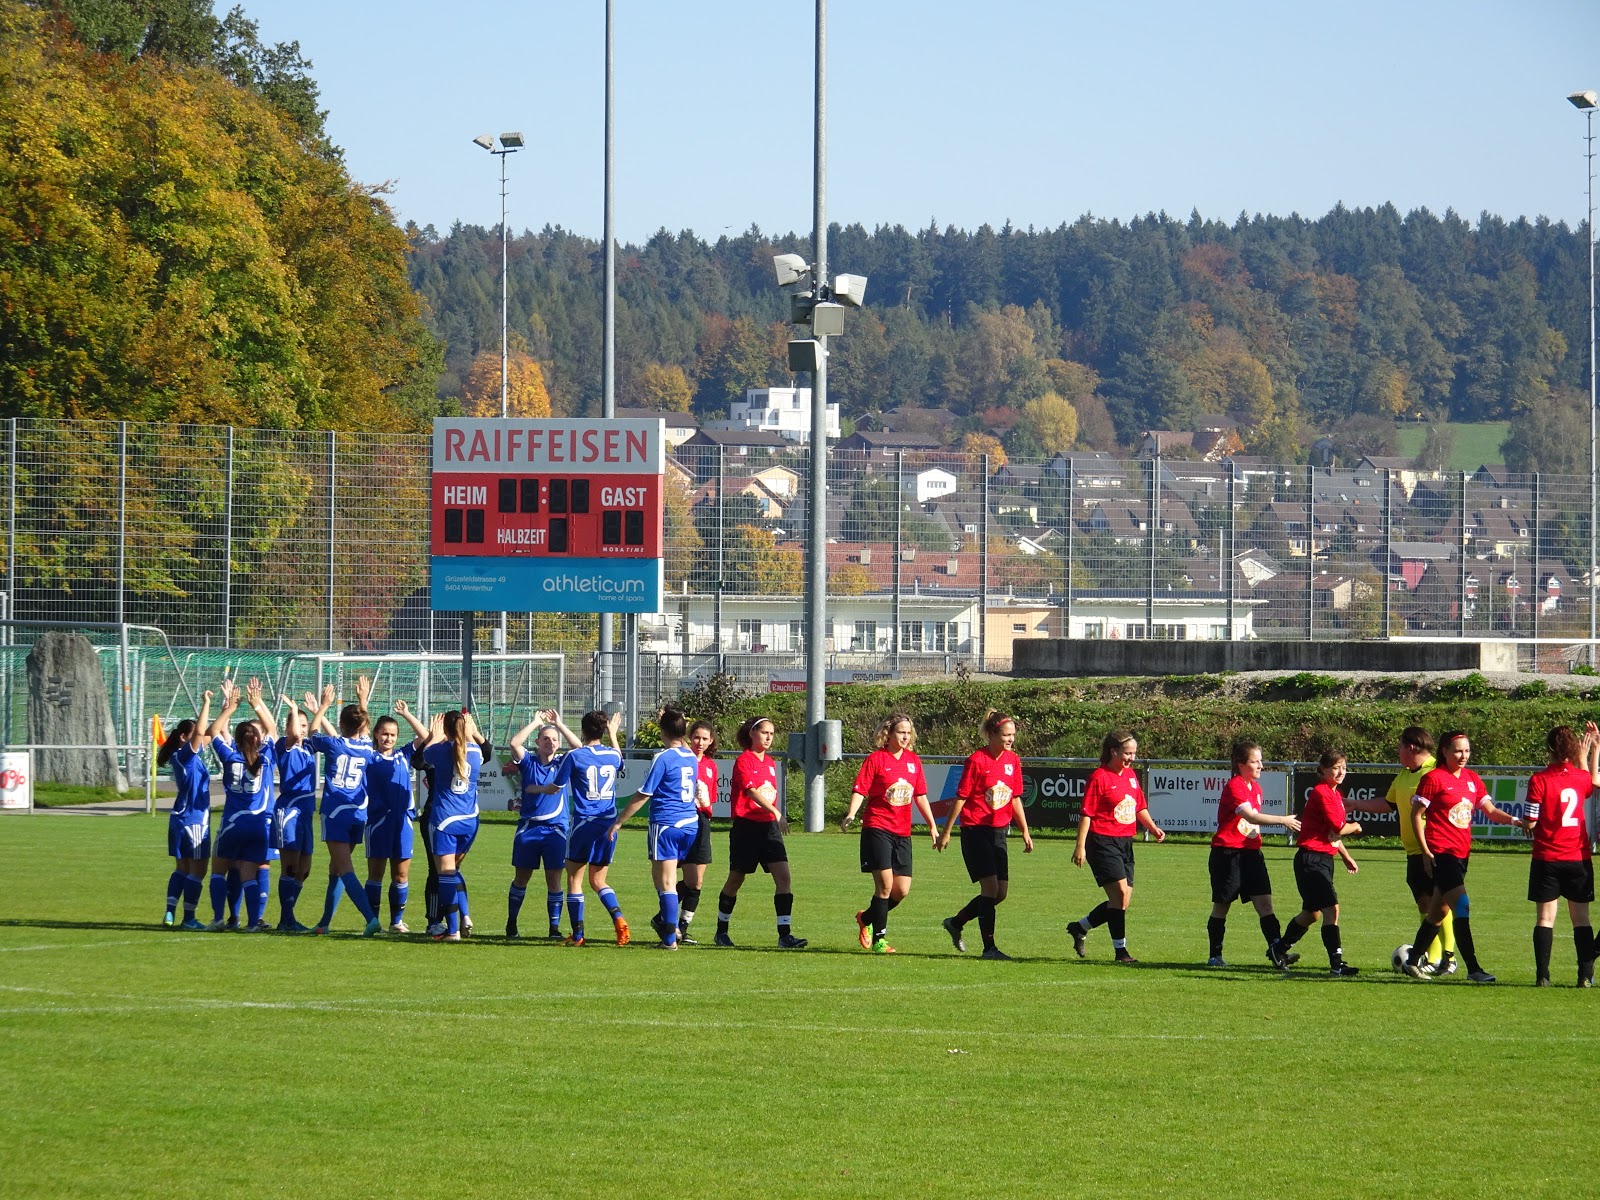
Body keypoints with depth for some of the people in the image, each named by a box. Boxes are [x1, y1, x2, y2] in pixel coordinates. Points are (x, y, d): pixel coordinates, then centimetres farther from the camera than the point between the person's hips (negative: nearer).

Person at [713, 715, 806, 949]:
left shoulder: (770, 763, 14)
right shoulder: (744, 761, -9)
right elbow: (752, 791, -23)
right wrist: (776, 813, -33)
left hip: (769, 826, 6)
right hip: (746, 826, -6)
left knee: (783, 876, -10)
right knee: (736, 879, 7)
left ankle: (785, 934, -14)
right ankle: (721, 931, 24)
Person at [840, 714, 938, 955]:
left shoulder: (913, 761, 10)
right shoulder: (876, 759, -5)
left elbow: (920, 796, 17)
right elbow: (859, 790, -10)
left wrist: (933, 826, 17)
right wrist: (851, 814, -27)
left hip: (902, 833, 6)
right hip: (877, 828, -6)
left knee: (902, 890, 2)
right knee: (885, 883, -12)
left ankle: (866, 918, 27)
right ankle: (879, 939, -3)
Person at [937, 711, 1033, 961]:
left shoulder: (1013, 761, 7)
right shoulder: (976, 760, -11)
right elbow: (961, 798, -7)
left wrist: (1025, 832, 12)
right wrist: (946, 832, -5)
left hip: (999, 832, 7)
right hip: (976, 830, -7)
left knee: (1001, 891, 6)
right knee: (990, 886, -13)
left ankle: (956, 922, 26)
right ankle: (989, 947, -8)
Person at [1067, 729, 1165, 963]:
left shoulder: (1131, 775, 13)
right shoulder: (1100, 777, -10)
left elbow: (1140, 808, 23)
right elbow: (1087, 813, -11)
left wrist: (1152, 828, 6)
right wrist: (1080, 846, -16)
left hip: (1125, 843, 8)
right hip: (1103, 841, -8)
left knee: (1123, 900, 7)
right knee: (1120, 892, -14)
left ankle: (1080, 928, 26)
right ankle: (1120, 950, -7)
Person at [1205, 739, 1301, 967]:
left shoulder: (1256, 788, 14)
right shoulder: (1234, 787, -14)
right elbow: (1250, 816, -26)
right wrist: (1283, 820, -24)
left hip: (1251, 852, 7)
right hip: (1228, 852, -7)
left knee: (1264, 902, -7)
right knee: (1221, 905, 3)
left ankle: (1276, 948, -16)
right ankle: (1215, 955, 12)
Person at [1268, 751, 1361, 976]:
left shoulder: (1335, 795, 16)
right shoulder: (1321, 793, -15)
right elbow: (1339, 828, -18)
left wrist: (1346, 857, 25)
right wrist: (1355, 827, 2)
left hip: (1324, 859, 10)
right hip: (1311, 858, -10)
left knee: (1312, 912, 18)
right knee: (1331, 907, -16)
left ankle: (1279, 949, 36)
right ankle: (1336, 964, -19)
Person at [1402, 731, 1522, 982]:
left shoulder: (1472, 779, 12)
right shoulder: (1434, 778, -7)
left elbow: (1490, 811, 11)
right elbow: (1417, 815, -6)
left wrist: (1513, 820, -9)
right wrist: (1425, 851, -11)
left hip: (1461, 854, 8)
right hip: (1440, 854, -8)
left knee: (1439, 911, 14)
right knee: (1462, 906, -16)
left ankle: (1413, 961, 27)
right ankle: (1473, 969, -18)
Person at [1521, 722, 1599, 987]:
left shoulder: (1539, 780, -11)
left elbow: (1529, 823, -11)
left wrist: (1523, 822, 11)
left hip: (1547, 858, -3)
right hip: (1579, 857, 3)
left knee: (1545, 917, 2)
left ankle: (1542, 975, -4)